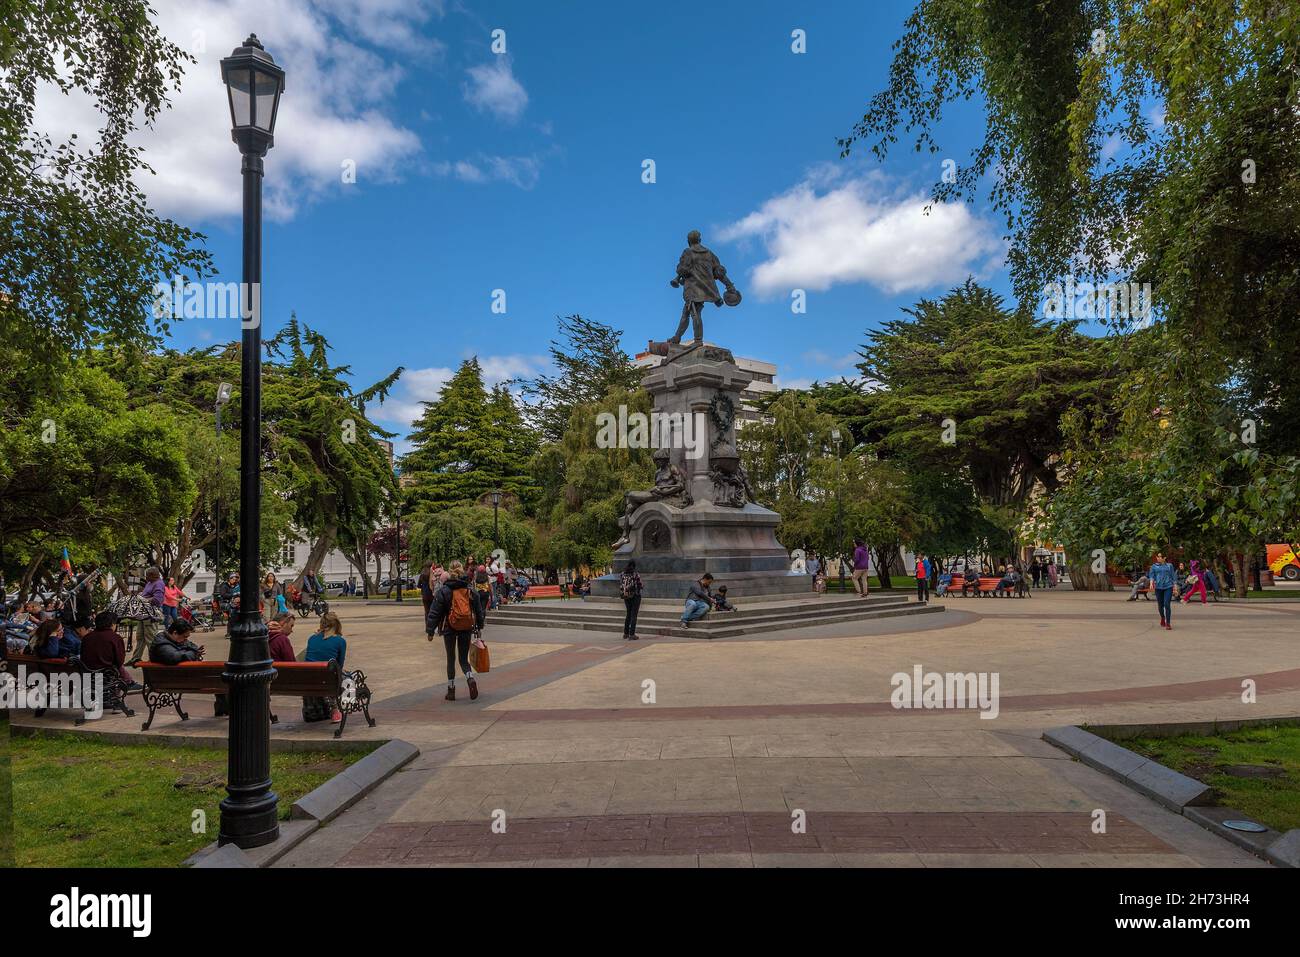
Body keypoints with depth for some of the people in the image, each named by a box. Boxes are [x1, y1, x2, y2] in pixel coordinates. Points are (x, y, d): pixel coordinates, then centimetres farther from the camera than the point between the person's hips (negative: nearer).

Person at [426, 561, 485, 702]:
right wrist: (479, 627, 18)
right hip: (467, 629, 2)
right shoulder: (472, 591, 1)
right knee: (464, 659, 13)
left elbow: (435, 612, -6)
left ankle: (451, 690, 16)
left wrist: (430, 630, 0)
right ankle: (471, 679, -14)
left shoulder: (443, 590, -8)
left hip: (450, 629, -2)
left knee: (451, 659, 12)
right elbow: (479, 611, 8)